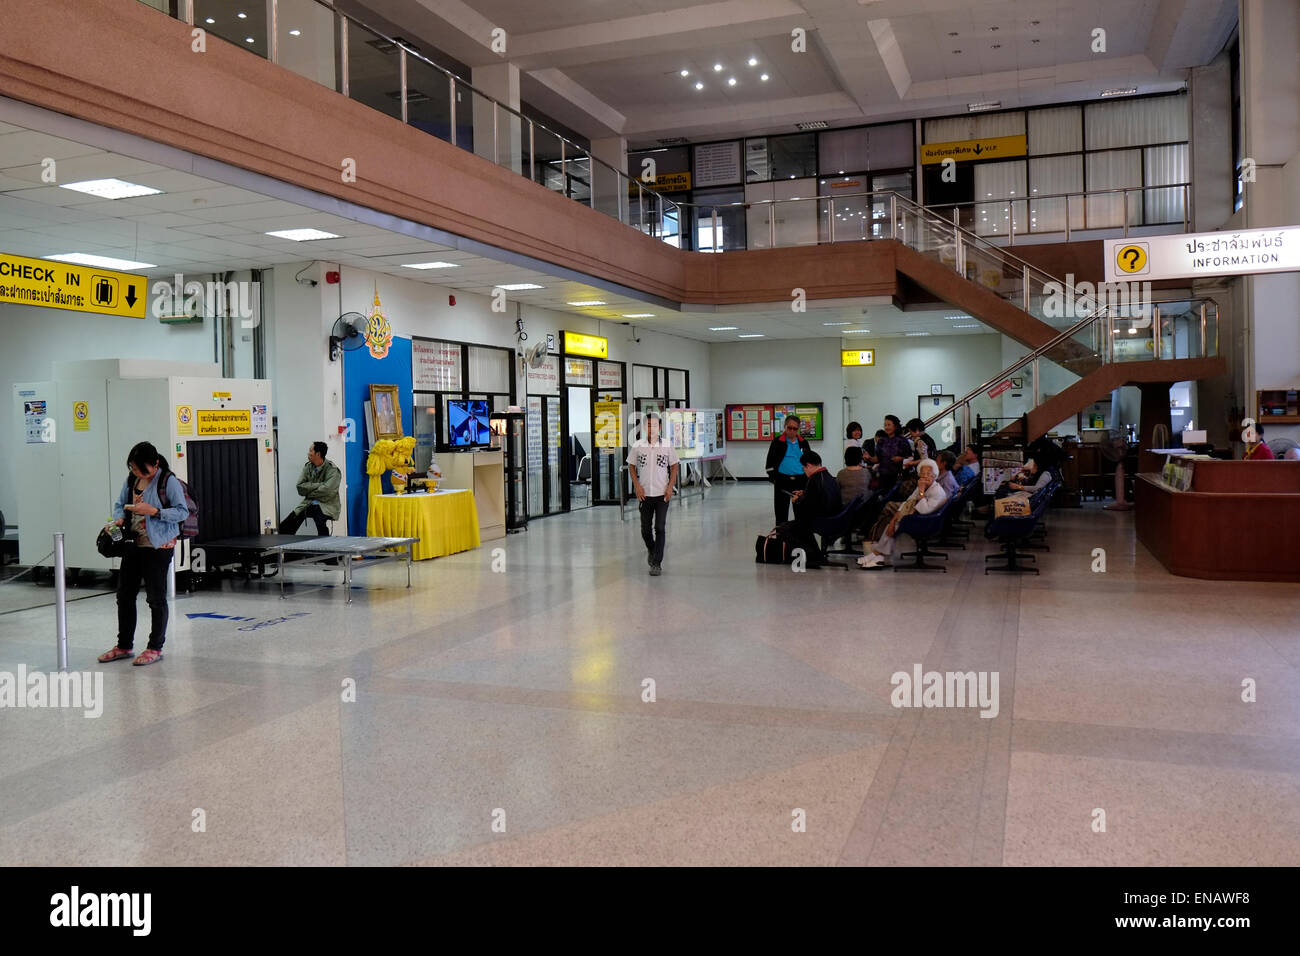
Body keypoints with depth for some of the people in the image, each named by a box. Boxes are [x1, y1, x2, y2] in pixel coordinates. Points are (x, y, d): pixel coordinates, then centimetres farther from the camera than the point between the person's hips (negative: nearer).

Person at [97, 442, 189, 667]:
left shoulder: (168, 481, -12)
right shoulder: (131, 480, 6)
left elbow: (183, 512, -14)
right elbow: (120, 504, 15)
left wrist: (152, 511, -23)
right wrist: (119, 519, -6)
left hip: (158, 547, -7)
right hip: (134, 544, 7)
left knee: (156, 597, 2)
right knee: (125, 594, 13)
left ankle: (155, 648, 13)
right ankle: (124, 646, 26)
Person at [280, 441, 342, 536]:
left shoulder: (333, 470, -9)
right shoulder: (307, 467, 8)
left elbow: (326, 491, -21)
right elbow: (300, 488, -1)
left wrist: (309, 493, -7)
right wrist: (319, 485, -12)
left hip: (326, 506, -6)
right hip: (308, 504, 6)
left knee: (320, 520, -37)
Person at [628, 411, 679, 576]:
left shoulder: (667, 445, -2)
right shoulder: (637, 446, 0)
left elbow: (674, 466, 5)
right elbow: (631, 466, 9)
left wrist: (670, 487, -4)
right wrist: (637, 486, -2)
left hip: (662, 494, -1)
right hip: (645, 493, 2)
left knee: (660, 528, -6)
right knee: (645, 529, 10)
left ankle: (657, 563, 0)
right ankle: (651, 550, 39)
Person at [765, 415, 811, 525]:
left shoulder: (803, 442, 11)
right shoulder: (777, 441, 2)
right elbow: (770, 460, 2)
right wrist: (772, 475, -6)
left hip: (800, 479, 3)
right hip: (782, 479, -3)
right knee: (781, 508, 0)